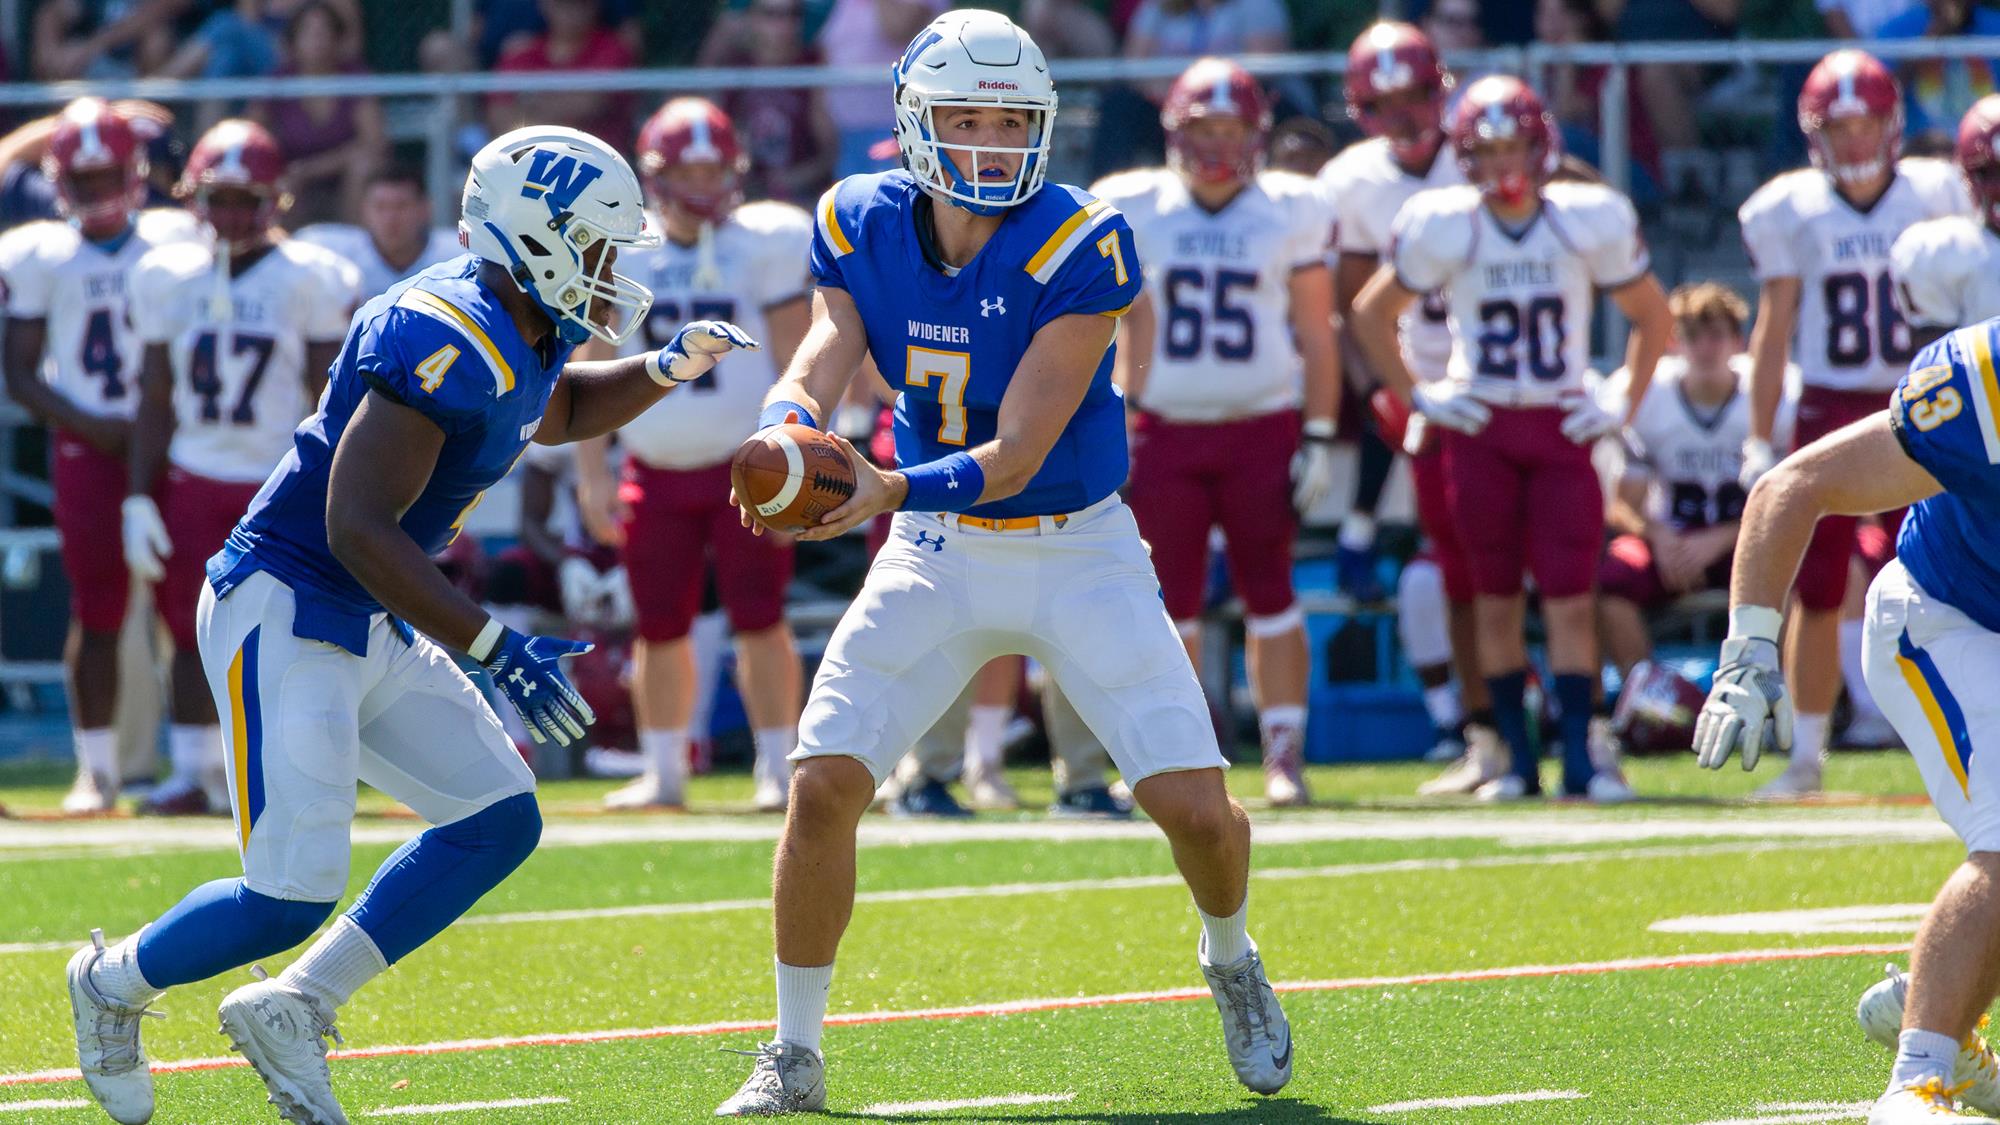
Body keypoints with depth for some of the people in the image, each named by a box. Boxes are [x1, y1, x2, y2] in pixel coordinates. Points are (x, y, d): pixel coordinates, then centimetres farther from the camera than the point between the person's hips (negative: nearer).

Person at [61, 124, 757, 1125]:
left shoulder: (525, 332, 6)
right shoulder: (446, 343, -24)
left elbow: (559, 412, 33)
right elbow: (359, 528, -28)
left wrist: (665, 368, 13)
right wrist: (496, 651, -30)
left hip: (367, 629, 10)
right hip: (283, 614, -10)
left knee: (499, 822, 5)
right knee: (293, 897, -12)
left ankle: (291, 1010, 11)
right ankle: (115, 984, 16)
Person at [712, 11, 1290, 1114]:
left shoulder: (1078, 248, -22)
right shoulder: (863, 227, -7)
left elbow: (1017, 453, -25)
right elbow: (818, 366, -15)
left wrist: (890, 492, -42)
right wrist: (788, 429, -39)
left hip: (1077, 548, -3)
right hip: (940, 554, 3)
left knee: (1196, 809, -9)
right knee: (822, 785, -12)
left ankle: (1230, 959, 26)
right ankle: (793, 1055, 5)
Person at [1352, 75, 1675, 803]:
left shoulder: (1589, 223, -3)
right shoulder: (1442, 228, -5)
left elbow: (1653, 318, 11)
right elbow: (1371, 314, 10)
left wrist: (1624, 408, 3)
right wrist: (1416, 396, 4)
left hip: (1563, 427, 0)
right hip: (1481, 428, 0)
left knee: (1571, 600, -7)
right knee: (1496, 601, 3)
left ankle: (1578, 760, -6)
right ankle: (1517, 761, 10)